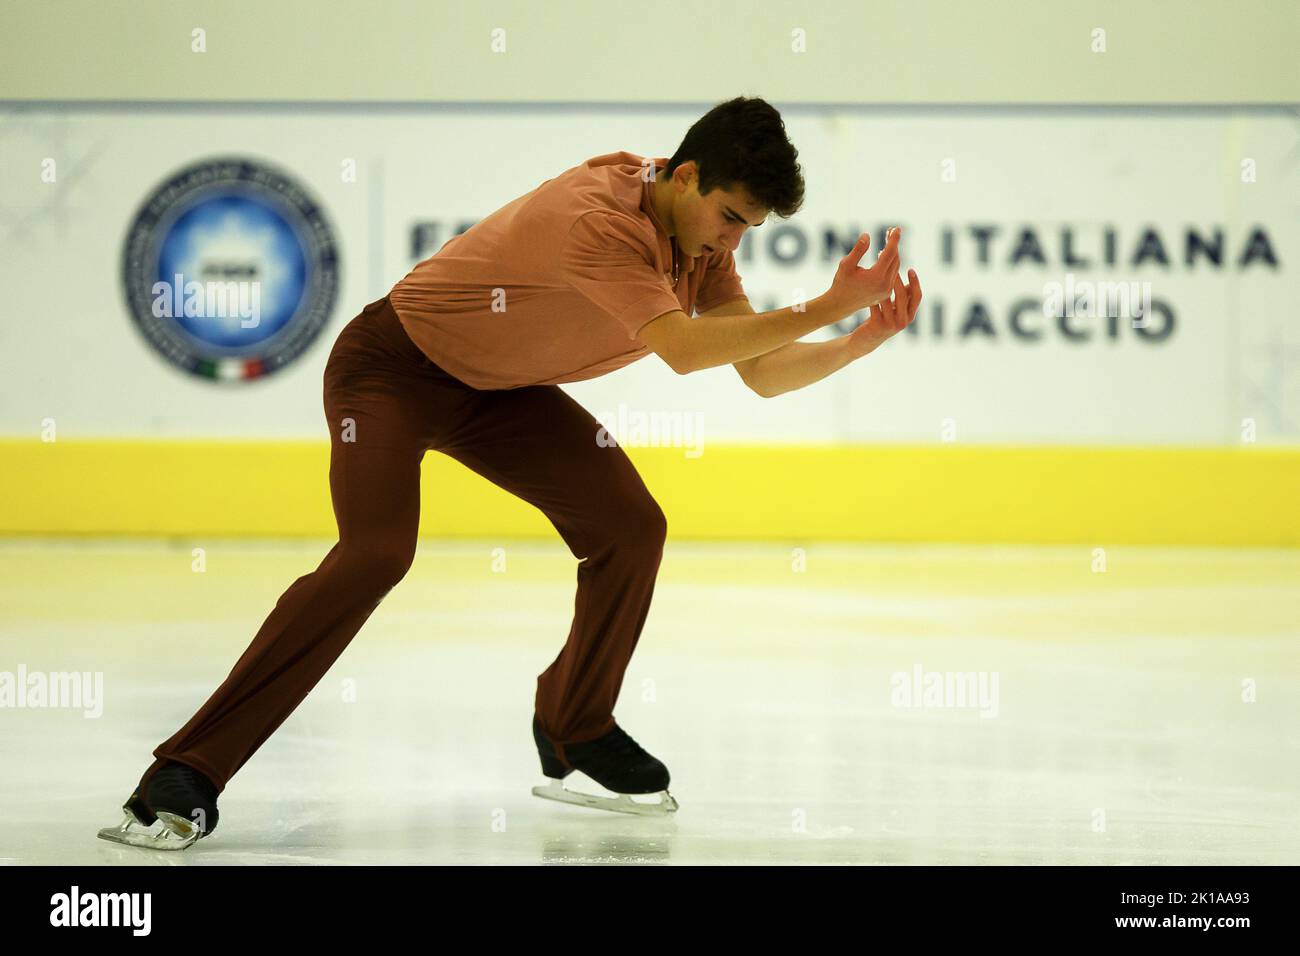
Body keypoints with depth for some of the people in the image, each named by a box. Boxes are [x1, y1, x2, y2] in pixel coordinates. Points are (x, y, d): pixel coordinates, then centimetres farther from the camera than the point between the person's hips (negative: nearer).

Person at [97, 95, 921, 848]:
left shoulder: (700, 238, -5)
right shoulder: (602, 218, -33)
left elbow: (764, 372, -5)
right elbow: (682, 349, -45)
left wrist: (867, 338, -20)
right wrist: (823, 309, -45)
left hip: (500, 391, 9)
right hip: (395, 366, -8)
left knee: (630, 527, -6)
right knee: (376, 553, -27)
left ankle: (574, 731, 16)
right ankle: (185, 777, -26)